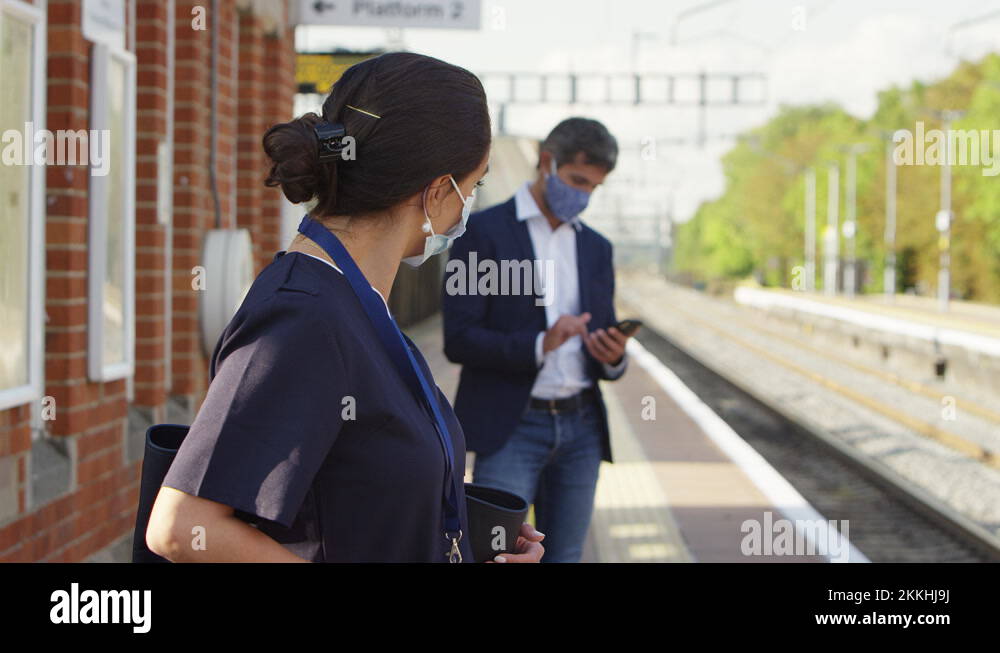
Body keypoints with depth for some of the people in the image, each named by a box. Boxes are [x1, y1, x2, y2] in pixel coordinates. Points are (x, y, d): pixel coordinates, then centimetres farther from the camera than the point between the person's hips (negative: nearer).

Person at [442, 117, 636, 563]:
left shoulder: (595, 247, 15)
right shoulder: (484, 232, -3)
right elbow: (458, 340, -10)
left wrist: (613, 357, -7)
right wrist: (539, 344, -24)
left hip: (581, 428, 5)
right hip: (511, 427, -5)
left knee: (564, 555, 6)